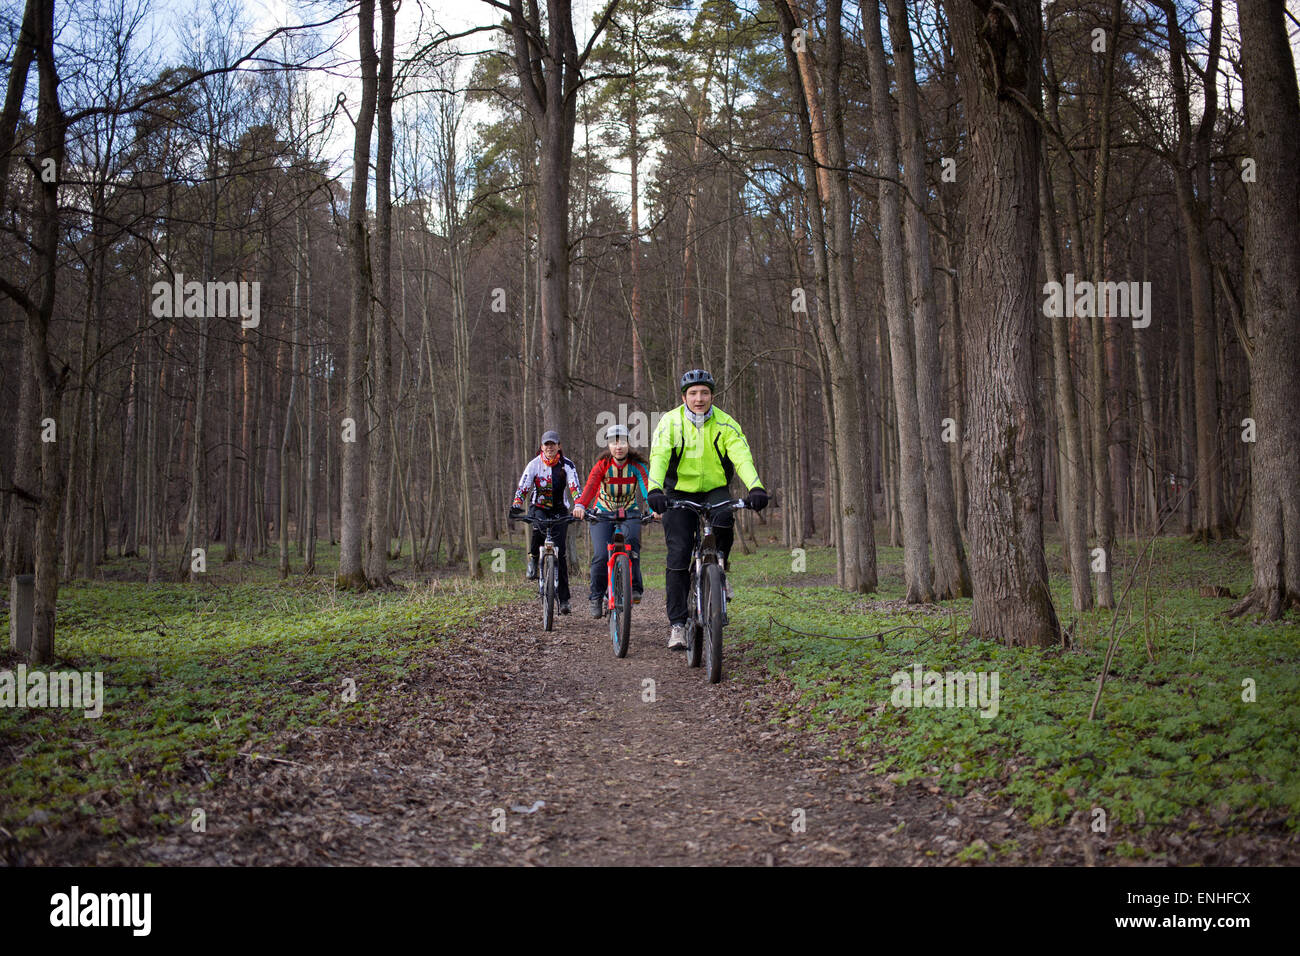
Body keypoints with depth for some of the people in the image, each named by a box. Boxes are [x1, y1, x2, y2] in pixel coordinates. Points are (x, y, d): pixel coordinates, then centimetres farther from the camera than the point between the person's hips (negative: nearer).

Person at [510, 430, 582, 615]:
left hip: (559, 511, 0)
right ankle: (533, 559, -11)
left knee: (560, 552, -9)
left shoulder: (567, 465, -8)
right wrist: (516, 505, -34)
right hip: (538, 508, 0)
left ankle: (563, 599, -4)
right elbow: (523, 486, -16)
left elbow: (574, 487, -21)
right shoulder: (534, 464, -6)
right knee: (539, 526, -38)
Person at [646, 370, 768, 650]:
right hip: (679, 493, 0)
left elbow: (742, 456, -21)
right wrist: (654, 489, -43)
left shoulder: (725, 424, -9)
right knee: (679, 555, -11)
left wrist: (756, 488, -39)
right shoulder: (670, 422, -12)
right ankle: (677, 623, -4)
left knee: (723, 522, -33)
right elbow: (658, 457, -24)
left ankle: (720, 568, -2)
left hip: (715, 491, 1)